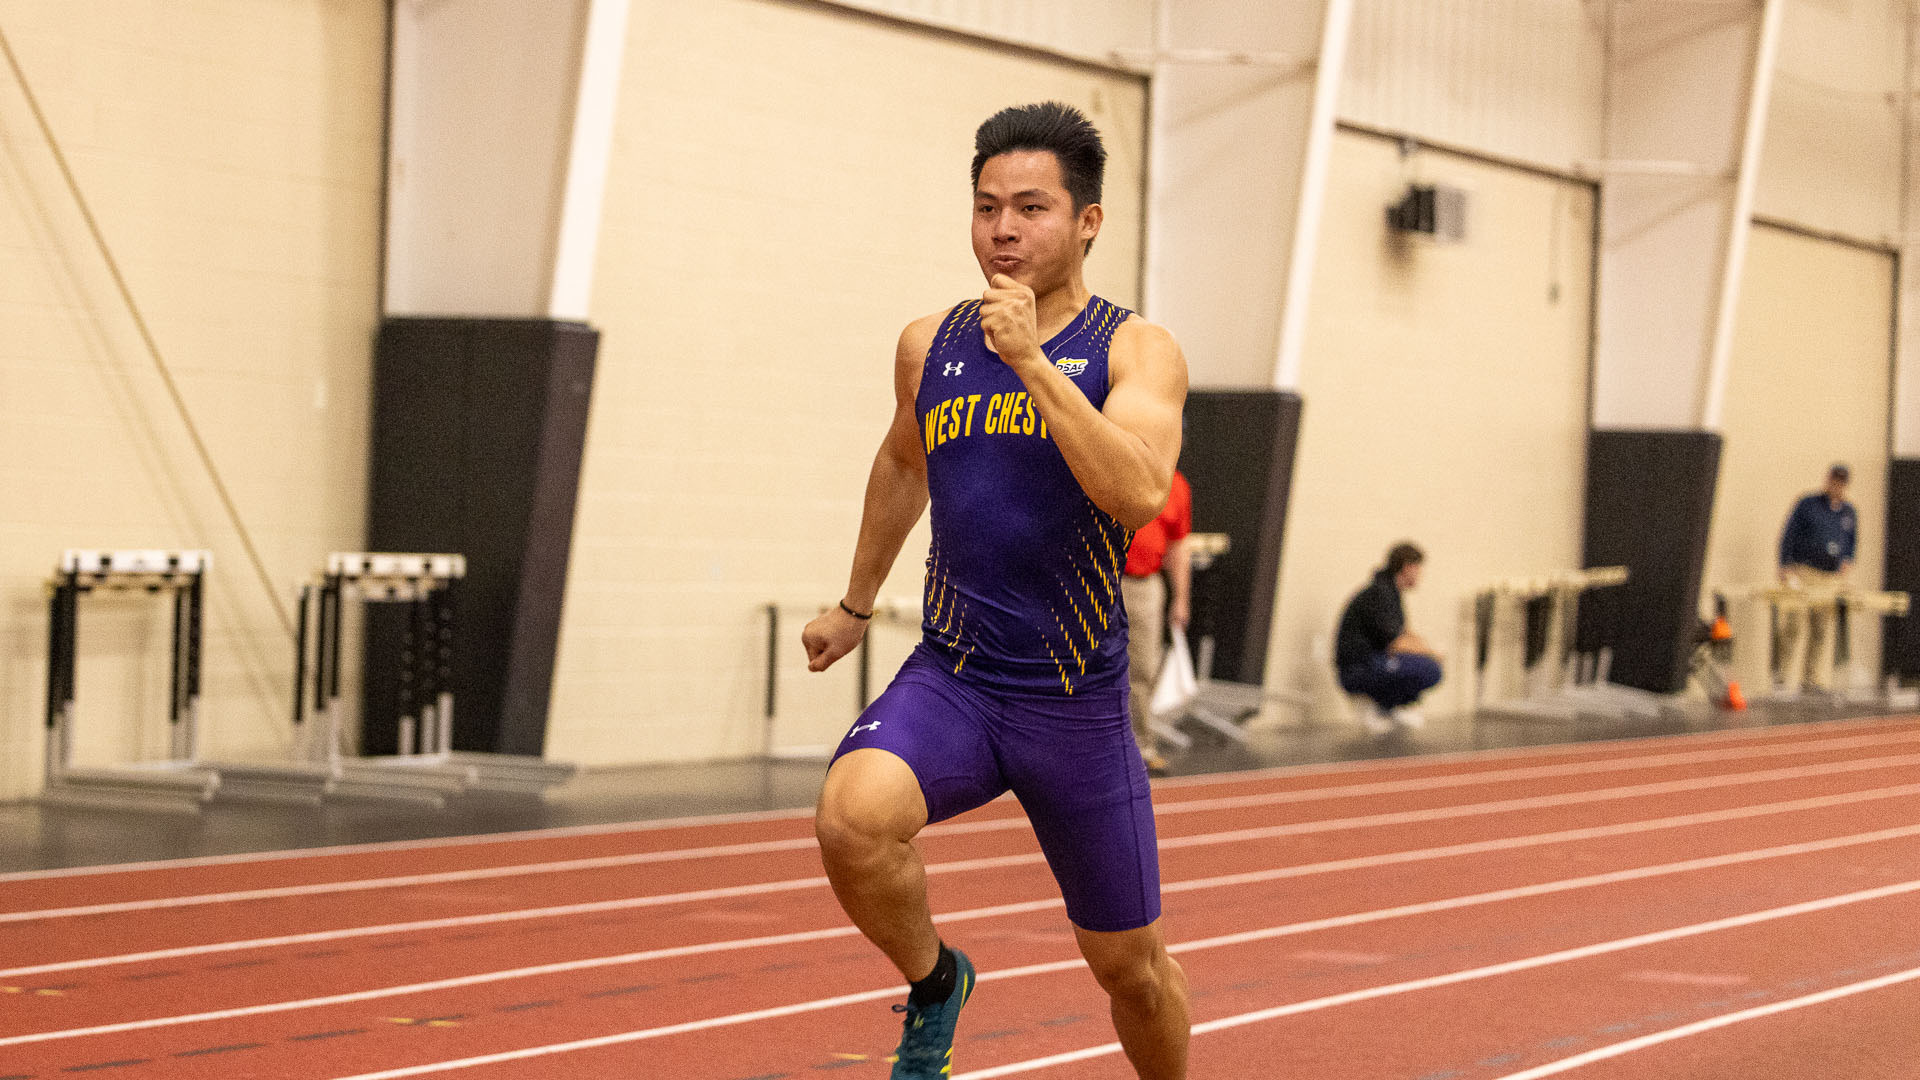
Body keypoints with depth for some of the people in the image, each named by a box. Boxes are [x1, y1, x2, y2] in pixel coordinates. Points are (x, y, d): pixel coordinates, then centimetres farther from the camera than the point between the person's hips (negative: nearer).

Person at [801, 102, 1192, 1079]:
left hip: (1076, 705, -2)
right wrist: (856, 604, 33)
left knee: (1128, 962, 9)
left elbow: (1139, 493, -26)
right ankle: (933, 982, 0)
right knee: (851, 819, -30)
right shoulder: (929, 346, 5)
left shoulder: (1136, 352, -7)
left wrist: (1032, 360, -29)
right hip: (949, 678, 2)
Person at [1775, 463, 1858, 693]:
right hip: (1802, 572, -4)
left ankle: (1813, 677, 6)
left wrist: (1847, 561, 2)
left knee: (1822, 629, 2)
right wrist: (1785, 568, -9)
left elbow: (1852, 541, 23)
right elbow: (1789, 536, -1)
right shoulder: (1807, 505, 1)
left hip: (1831, 577, 4)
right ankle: (1779, 672, -5)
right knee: (1792, 624, -11)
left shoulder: (1848, 512, 14)